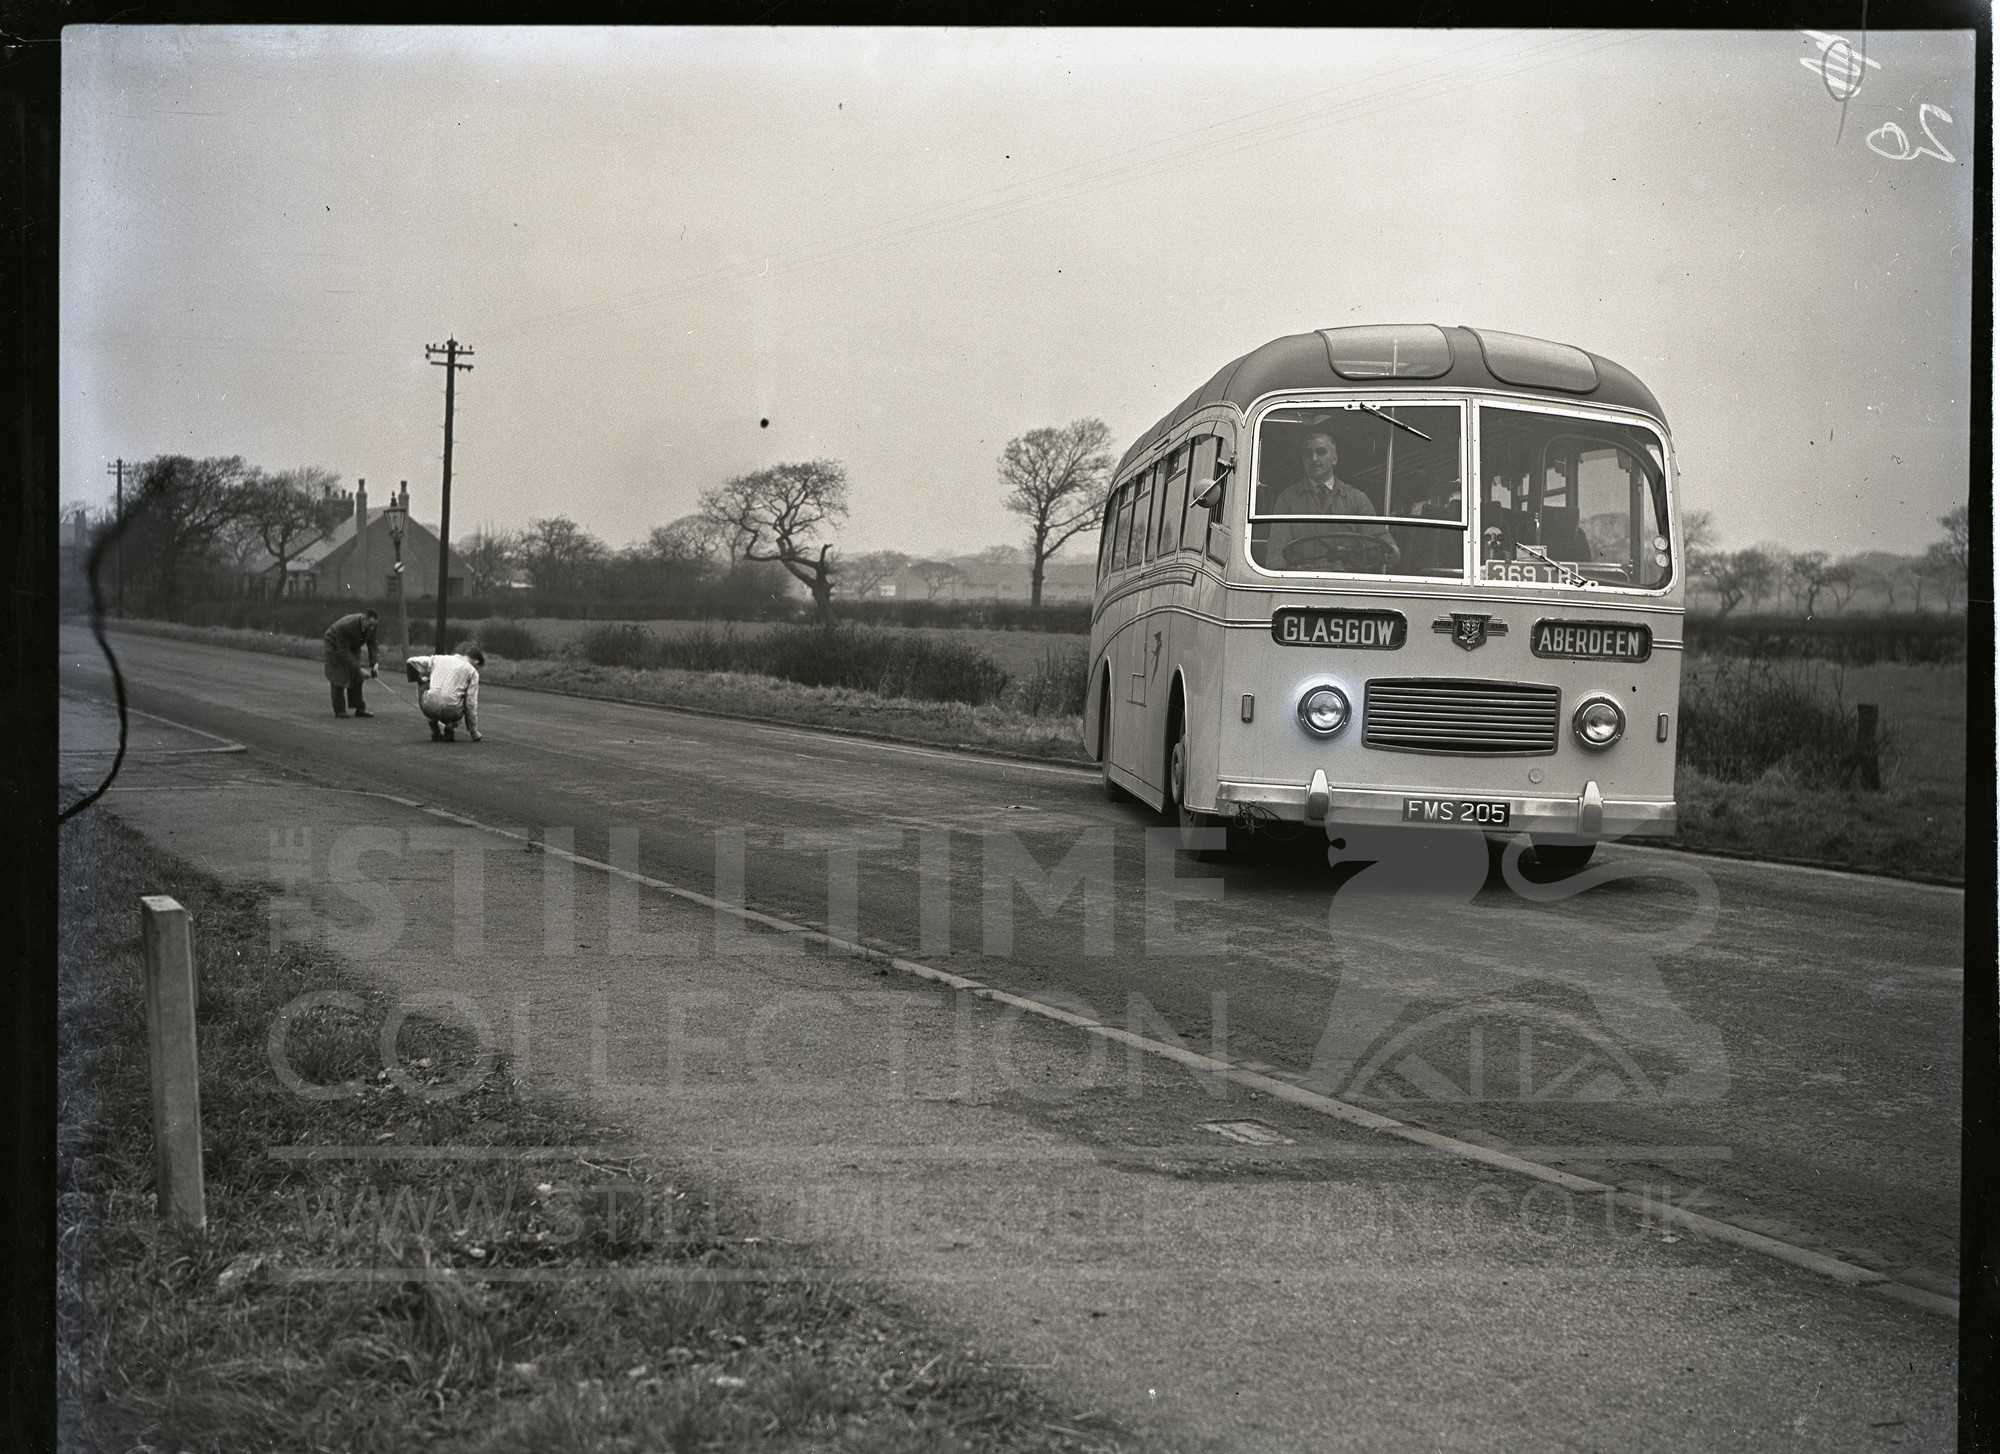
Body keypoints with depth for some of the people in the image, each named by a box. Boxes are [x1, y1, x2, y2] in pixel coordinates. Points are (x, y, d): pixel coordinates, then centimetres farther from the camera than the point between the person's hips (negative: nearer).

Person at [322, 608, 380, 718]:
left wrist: (372, 665, -19)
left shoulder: (371, 625, -23)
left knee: (356, 677, -1)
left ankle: (359, 708, 2)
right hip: (336, 645, -5)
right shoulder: (346, 626, -41)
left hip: (353, 646, 5)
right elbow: (343, 651, -38)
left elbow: (371, 644, -9)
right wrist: (358, 669, -40)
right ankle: (339, 710, -3)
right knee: (339, 677, -9)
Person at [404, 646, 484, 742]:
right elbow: (471, 703, 6)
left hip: (428, 709, 1)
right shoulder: (472, 672, 9)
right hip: (450, 712, -1)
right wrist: (474, 732, 15)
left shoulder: (439, 659, 17)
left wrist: (418, 679, 36)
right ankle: (450, 726, 8)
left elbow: (411, 662, 16)